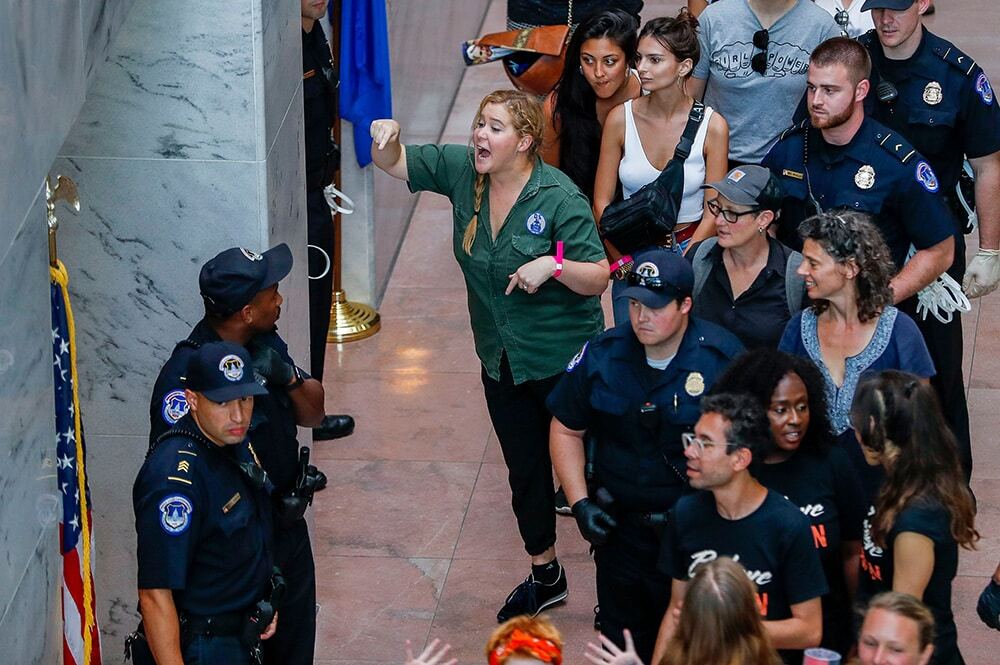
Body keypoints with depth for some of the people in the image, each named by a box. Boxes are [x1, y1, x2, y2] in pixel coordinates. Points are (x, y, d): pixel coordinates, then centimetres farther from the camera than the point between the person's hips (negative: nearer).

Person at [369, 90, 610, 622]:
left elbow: (599, 279, -17)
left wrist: (554, 266, -35)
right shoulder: (460, 170, -5)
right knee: (525, 468, 18)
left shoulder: (559, 198, -20)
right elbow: (394, 162, 5)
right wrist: (385, 136, -18)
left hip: (564, 359, -6)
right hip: (502, 358, 6)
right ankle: (545, 574, 36)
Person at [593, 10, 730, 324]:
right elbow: (602, 203, -1)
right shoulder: (620, 119, -6)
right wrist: (625, 263, -8)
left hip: (691, 251, -2)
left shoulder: (712, 127, -10)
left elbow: (713, 212, -8)